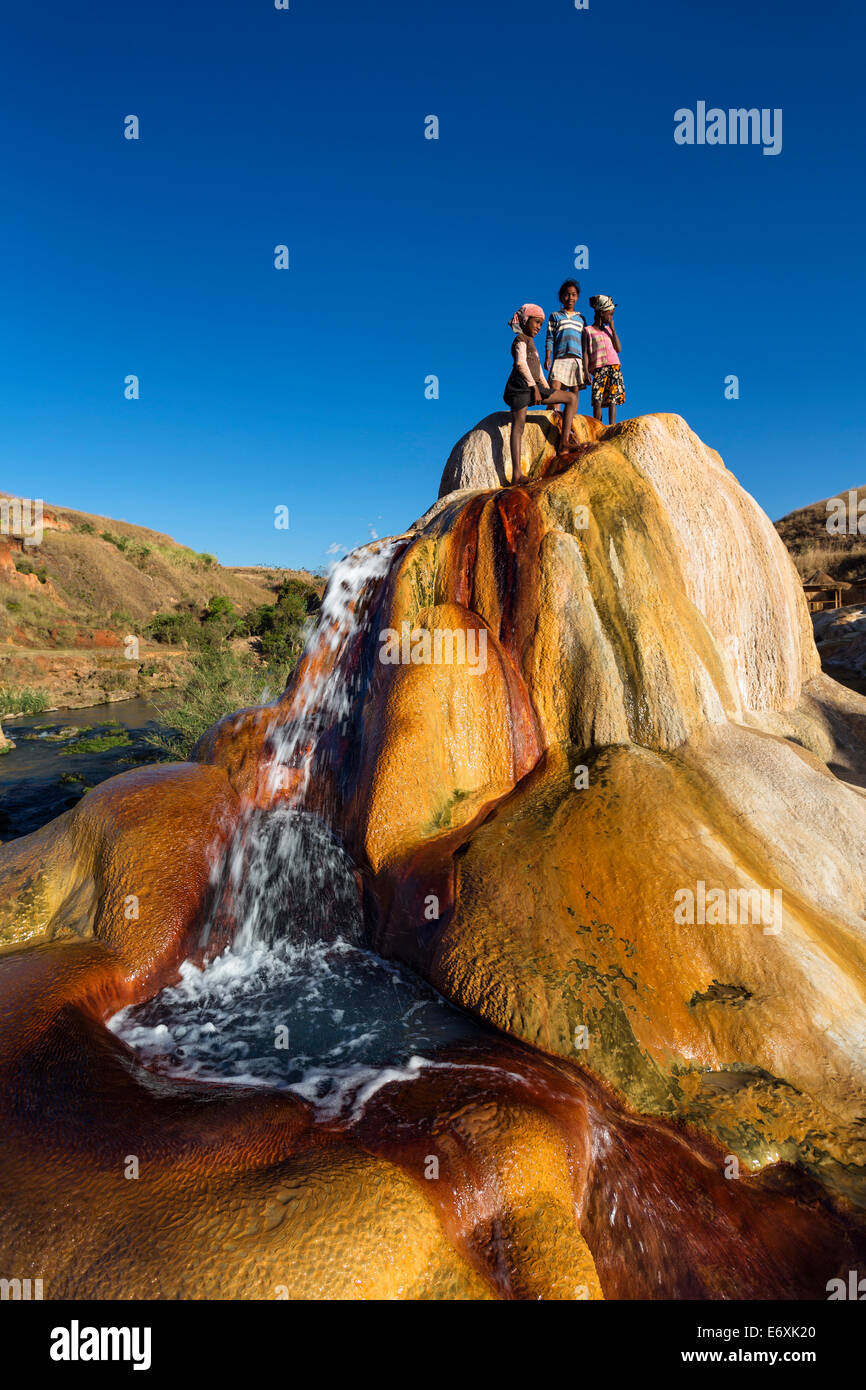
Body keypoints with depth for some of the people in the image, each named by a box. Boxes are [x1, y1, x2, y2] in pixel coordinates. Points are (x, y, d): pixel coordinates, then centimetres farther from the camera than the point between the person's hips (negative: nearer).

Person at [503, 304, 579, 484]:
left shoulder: (531, 343, 28)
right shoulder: (520, 339, 0)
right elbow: (521, 364, -16)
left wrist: (547, 390, 23)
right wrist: (534, 387, -19)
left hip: (534, 388, 9)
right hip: (520, 386, -9)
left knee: (572, 398, 5)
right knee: (518, 425, -17)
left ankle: (564, 442, -8)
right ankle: (516, 474, -25)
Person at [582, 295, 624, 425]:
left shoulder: (608, 329, 20)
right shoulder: (588, 330, 7)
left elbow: (618, 349, 12)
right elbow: (585, 352, 1)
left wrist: (612, 328, 10)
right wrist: (586, 371, -10)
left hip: (614, 367, 4)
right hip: (599, 368, -4)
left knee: (613, 400, -6)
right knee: (597, 400, -13)